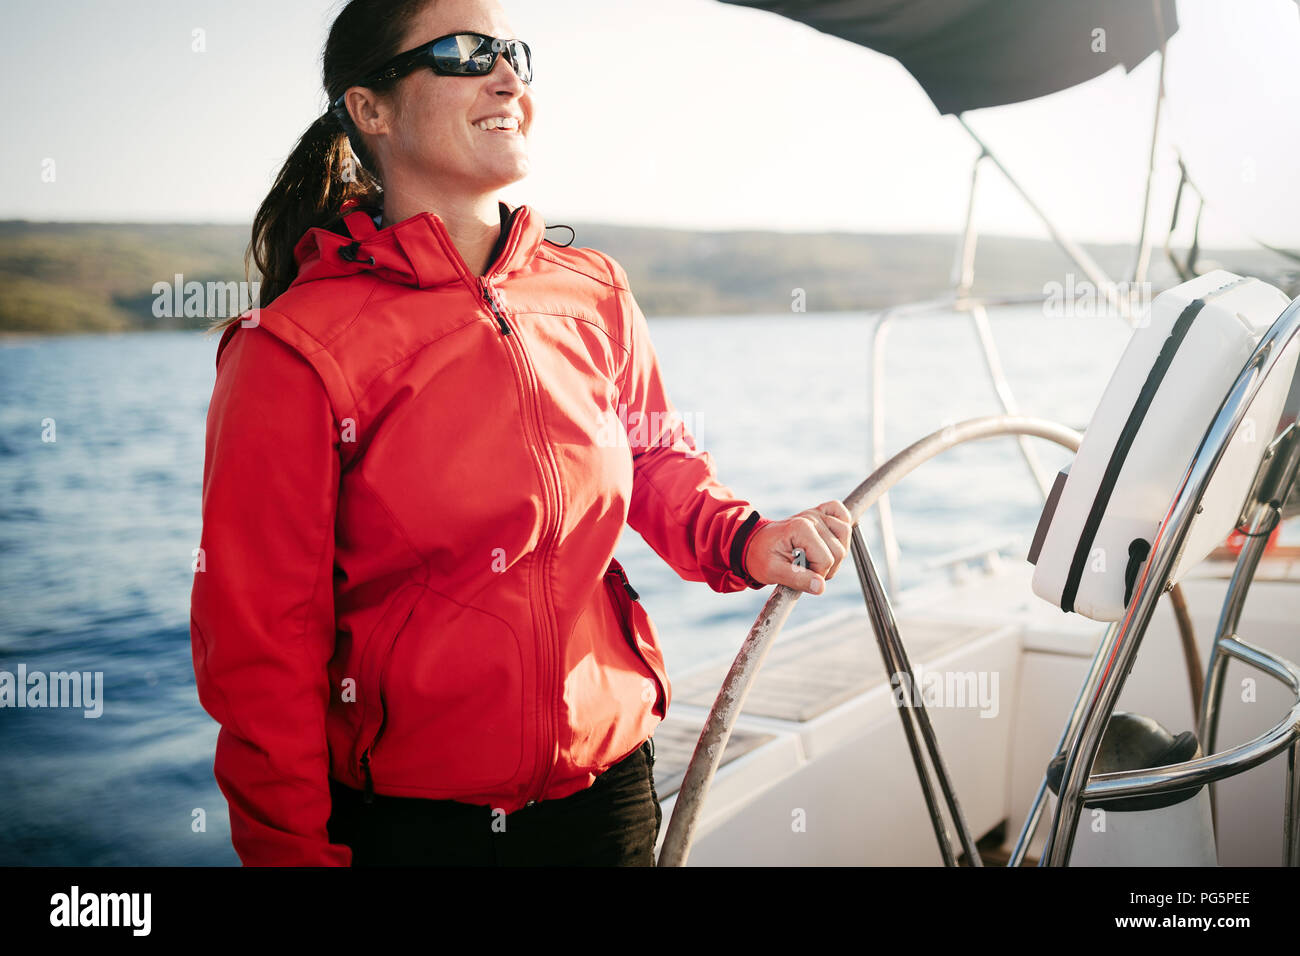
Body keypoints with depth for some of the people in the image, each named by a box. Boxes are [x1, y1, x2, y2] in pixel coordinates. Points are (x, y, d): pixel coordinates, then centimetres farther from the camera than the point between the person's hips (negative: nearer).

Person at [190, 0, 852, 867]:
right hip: (410, 820, -4)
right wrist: (297, 851, -11)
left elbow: (656, 462, 16)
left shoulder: (594, 296, 1)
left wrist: (741, 539, -4)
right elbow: (261, 645, -12)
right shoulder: (293, 353, -14)